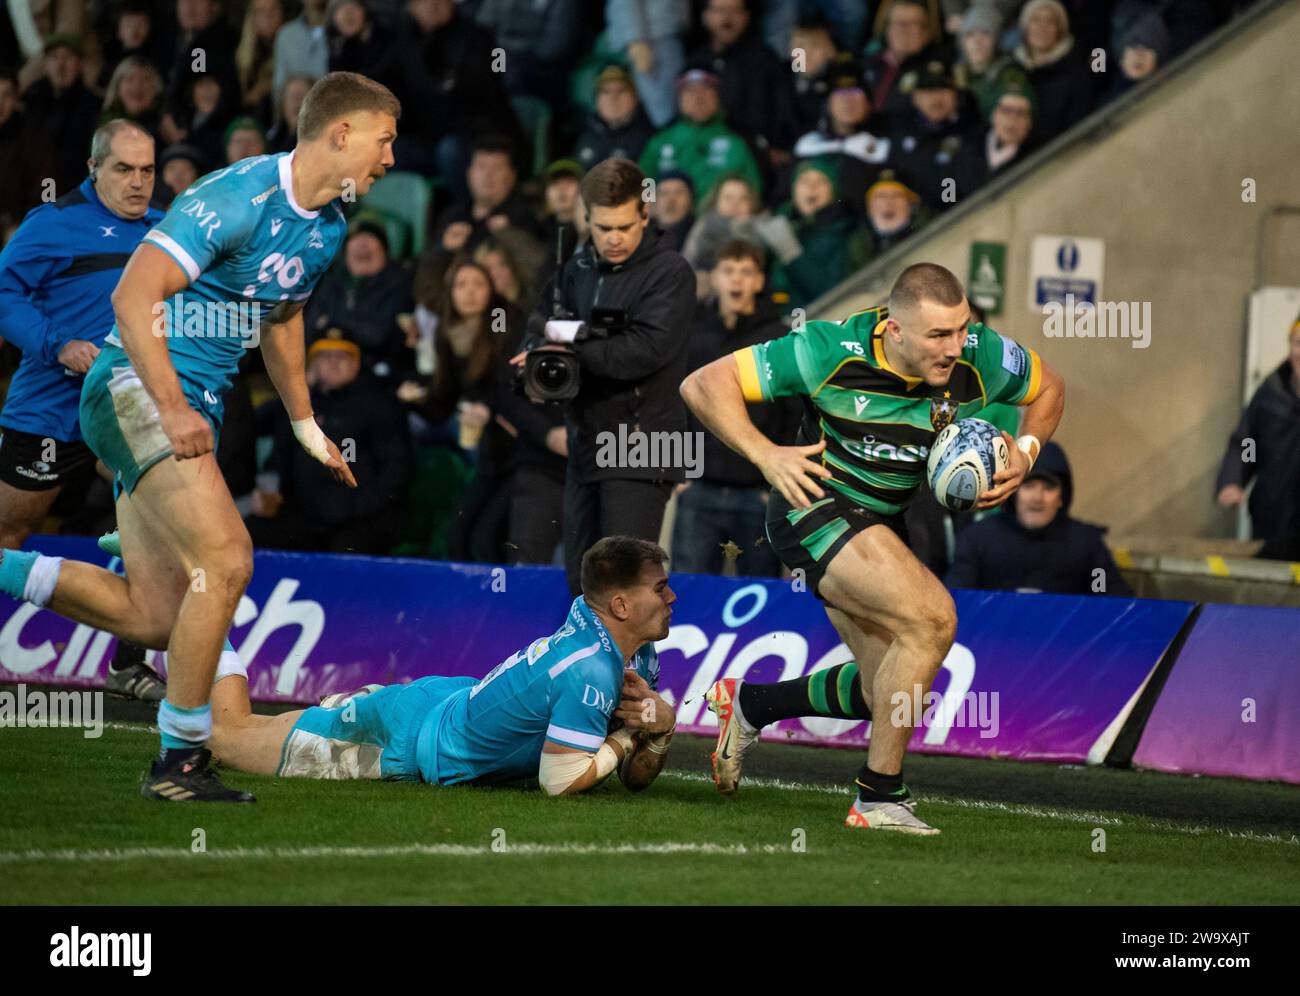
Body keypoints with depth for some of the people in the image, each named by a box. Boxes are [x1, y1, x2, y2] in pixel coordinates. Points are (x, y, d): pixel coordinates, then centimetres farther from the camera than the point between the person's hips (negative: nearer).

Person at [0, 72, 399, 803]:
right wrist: (173, 407, -30)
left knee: (155, 619, 3)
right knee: (227, 559, -22)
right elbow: (135, 295, -23)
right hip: (135, 389, -9)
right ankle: (180, 762, -14)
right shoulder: (237, 199, -17)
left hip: (190, 412, 9)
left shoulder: (329, 227, 11)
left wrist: (307, 426, 33)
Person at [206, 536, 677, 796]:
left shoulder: (638, 658, -6)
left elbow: (636, 777, 1)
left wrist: (660, 727, -18)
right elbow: (559, 780, -30)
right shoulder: (591, 673, -34)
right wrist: (626, 738, -20)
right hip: (407, 741, -7)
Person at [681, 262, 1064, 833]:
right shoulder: (832, 352, -25)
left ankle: (748, 704, 33)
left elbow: (1048, 388, 10)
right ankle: (880, 799, -15)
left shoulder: (980, 357, -13)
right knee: (932, 618, -25)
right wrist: (766, 455, -29)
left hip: (882, 525, 7)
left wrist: (1025, 453, -8)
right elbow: (704, 385, -18)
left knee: (889, 691, 9)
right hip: (815, 507, -7)